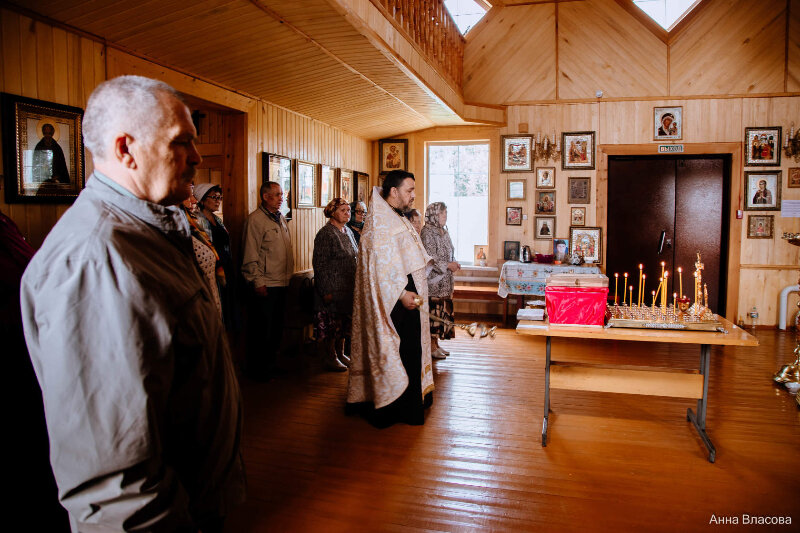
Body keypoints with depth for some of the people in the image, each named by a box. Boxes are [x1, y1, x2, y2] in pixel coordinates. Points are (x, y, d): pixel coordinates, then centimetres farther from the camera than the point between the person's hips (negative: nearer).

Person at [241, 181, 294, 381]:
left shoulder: (281, 219, 14)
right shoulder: (255, 219, -11)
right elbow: (250, 255, -15)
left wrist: (288, 274, 16)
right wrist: (257, 282, -18)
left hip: (281, 283, 8)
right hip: (264, 286, -8)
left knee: (277, 327, 16)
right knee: (261, 329, 1)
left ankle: (271, 365, 30)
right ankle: (257, 370, 15)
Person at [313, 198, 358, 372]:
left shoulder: (348, 231, 12)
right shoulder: (325, 233, -12)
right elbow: (319, 264, -15)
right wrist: (326, 291, -19)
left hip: (348, 288, 8)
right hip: (332, 289, -8)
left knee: (344, 322, 14)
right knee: (330, 323, 0)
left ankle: (340, 353, 27)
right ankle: (330, 357, 13)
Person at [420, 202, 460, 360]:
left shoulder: (444, 232, 15)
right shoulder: (427, 232, -13)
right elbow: (429, 258, -18)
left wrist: (453, 264, 4)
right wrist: (448, 265, -16)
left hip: (444, 281, 9)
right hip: (433, 280, -9)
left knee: (442, 310, 11)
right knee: (434, 311, -7)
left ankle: (436, 344, 19)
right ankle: (431, 347, 1)